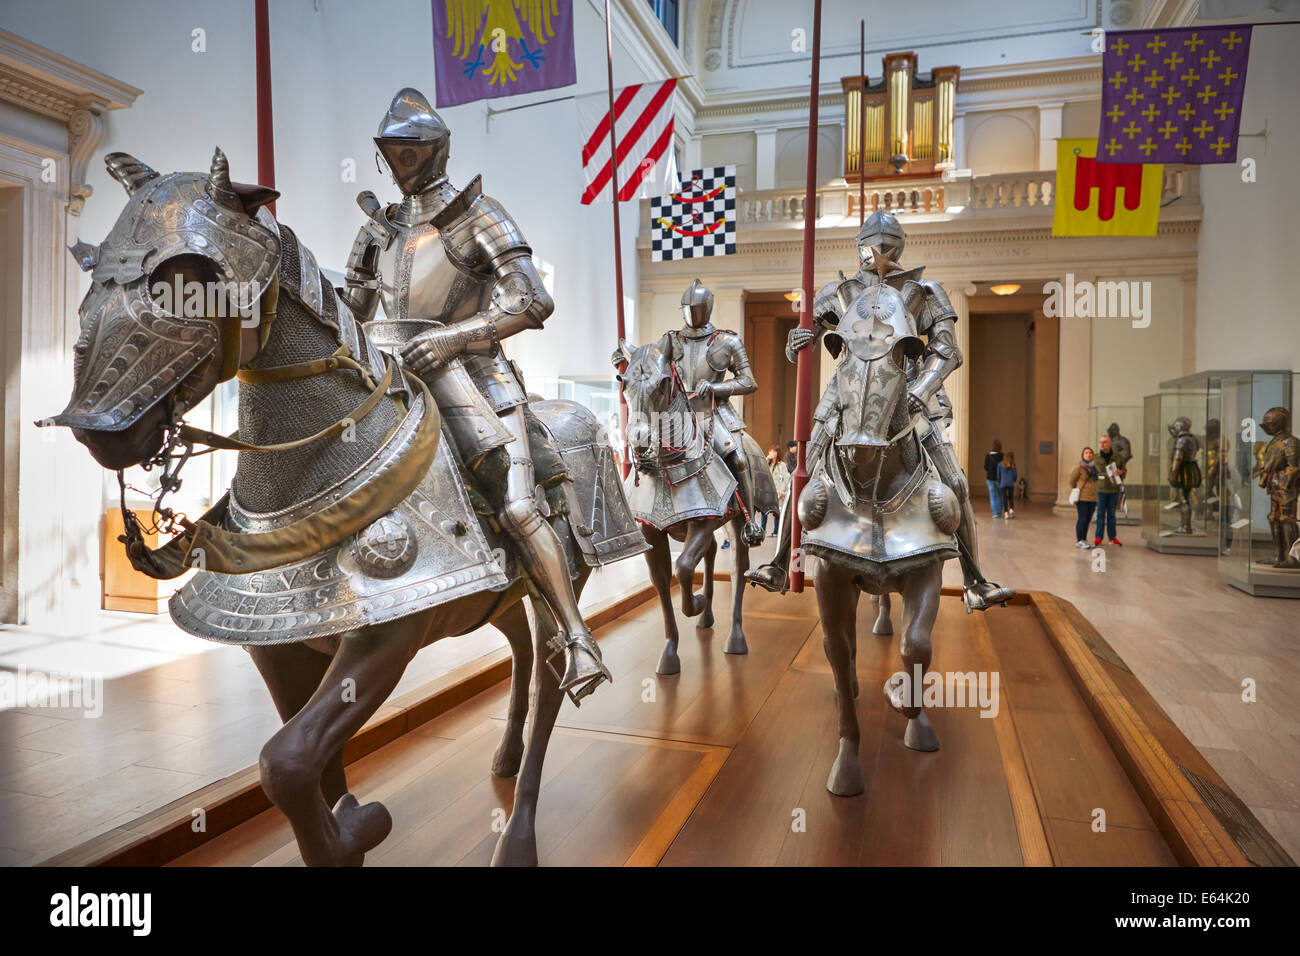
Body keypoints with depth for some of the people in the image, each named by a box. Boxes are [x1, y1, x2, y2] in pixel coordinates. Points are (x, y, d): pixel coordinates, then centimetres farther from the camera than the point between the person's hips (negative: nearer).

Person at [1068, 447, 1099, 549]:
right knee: (1082, 519, -9)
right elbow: (1072, 481, 0)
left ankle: (1083, 540, 16)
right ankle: (1079, 541, -4)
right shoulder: (1079, 467, -8)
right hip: (1082, 498, -6)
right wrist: (1075, 493, 10)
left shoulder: (1094, 468, 11)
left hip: (1092, 498, 6)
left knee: (1088, 520, 8)